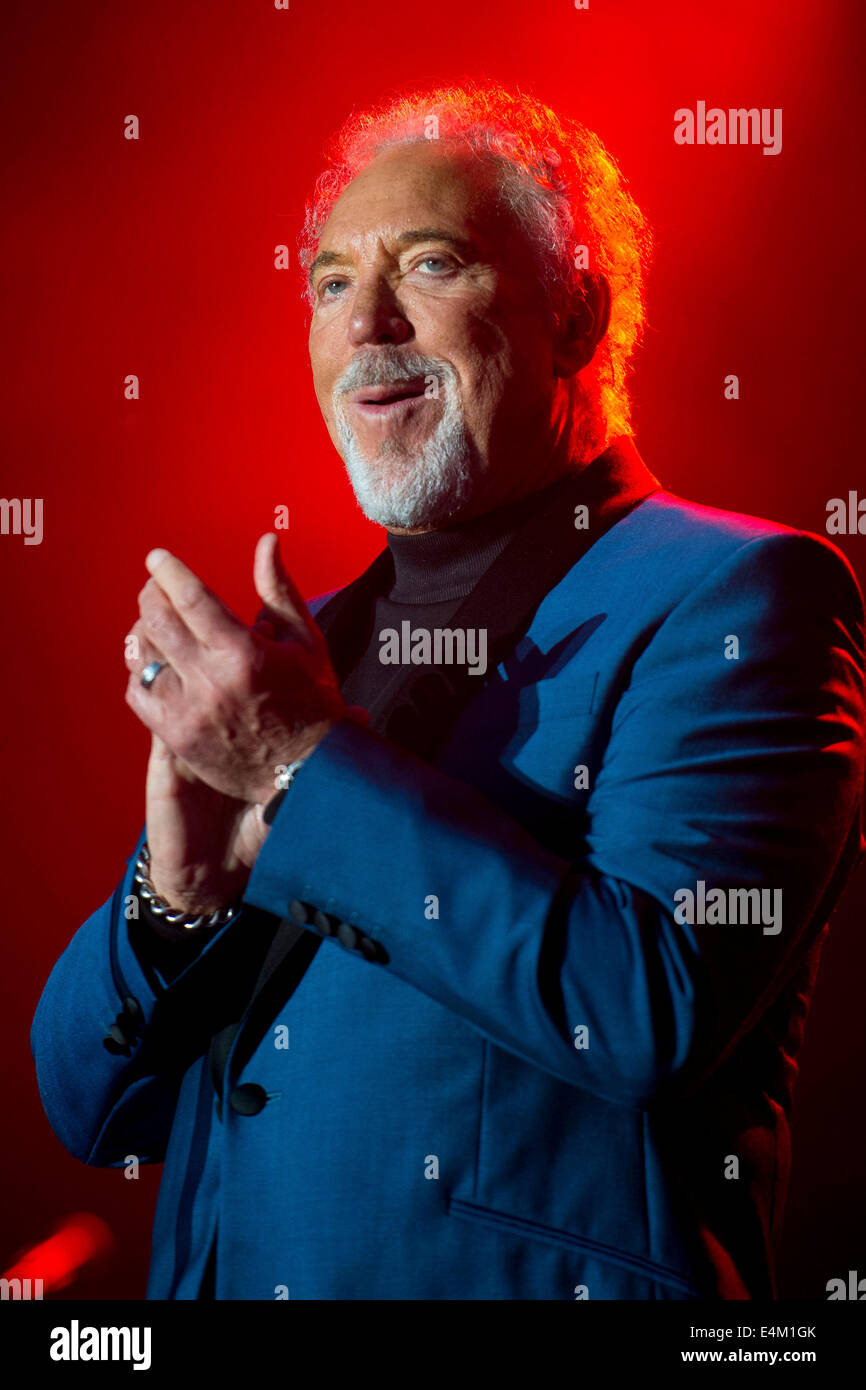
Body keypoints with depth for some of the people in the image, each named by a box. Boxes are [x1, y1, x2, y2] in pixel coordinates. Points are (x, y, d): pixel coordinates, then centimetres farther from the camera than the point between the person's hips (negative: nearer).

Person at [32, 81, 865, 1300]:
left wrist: (311, 767, -18)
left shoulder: (734, 598, -8)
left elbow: (656, 1009, -22)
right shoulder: (297, 649, 8)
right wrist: (181, 888, -12)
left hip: (533, 1274, -5)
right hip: (222, 1273, 5)